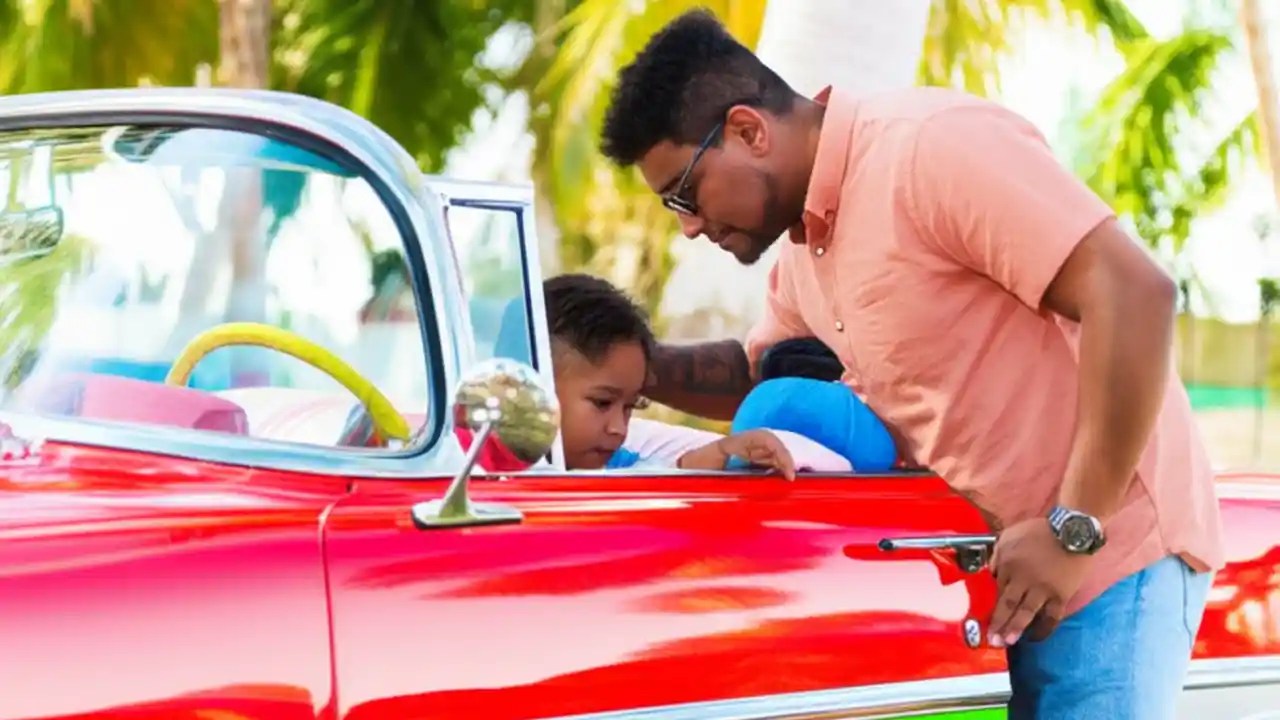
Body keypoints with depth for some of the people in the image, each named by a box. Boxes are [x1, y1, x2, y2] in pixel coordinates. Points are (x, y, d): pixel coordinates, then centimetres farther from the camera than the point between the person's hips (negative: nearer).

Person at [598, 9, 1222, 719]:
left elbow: (1135, 294, -25)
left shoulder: (932, 145, -19)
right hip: (992, 565, 9)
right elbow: (756, 374, 30)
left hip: (1106, 554, -9)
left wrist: (1074, 530, -23)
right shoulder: (802, 252, 11)